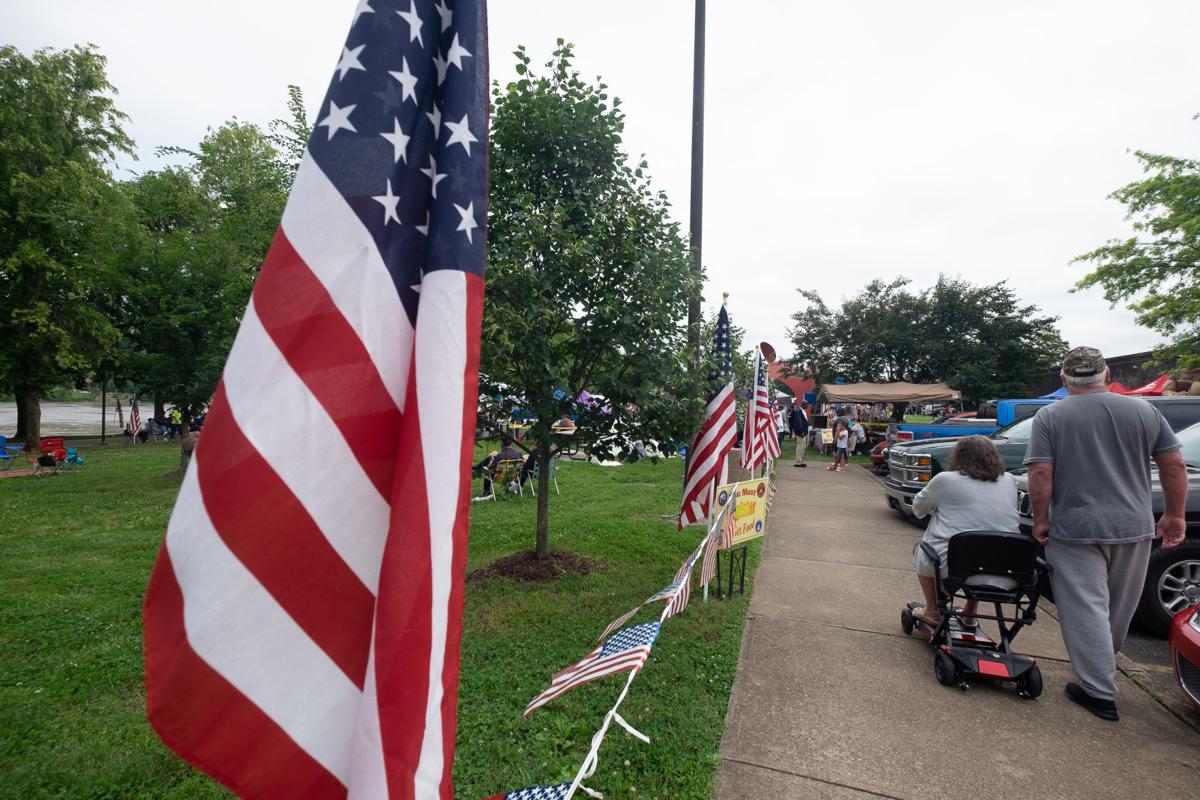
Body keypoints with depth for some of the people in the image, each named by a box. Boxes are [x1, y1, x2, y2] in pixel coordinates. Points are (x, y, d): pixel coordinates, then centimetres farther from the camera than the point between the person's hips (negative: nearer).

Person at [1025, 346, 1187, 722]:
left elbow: (1040, 475, -13)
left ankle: (1100, 693, 7)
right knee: (1120, 606, 21)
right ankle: (1103, 665, 40)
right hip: (1134, 527, 5)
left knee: (1086, 609, 3)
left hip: (1074, 529, -5)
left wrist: (1041, 520, -4)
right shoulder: (1144, 410, 3)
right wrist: (1174, 515, 12)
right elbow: (1174, 466, 4)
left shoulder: (1050, 416, -8)